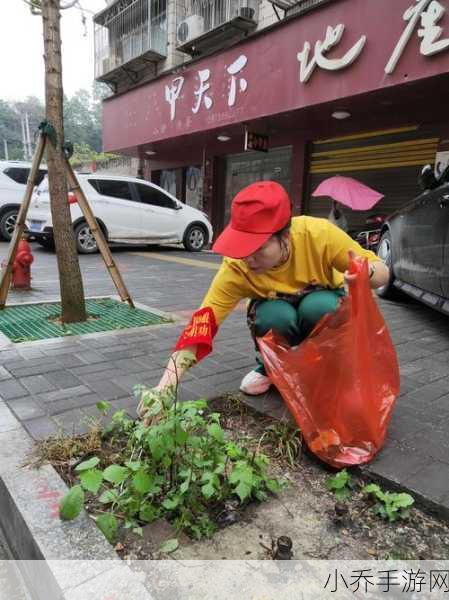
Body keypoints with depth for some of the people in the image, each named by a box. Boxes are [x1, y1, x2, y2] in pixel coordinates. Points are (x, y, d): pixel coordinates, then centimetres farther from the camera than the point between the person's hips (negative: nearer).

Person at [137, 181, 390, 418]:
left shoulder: (318, 233, -33)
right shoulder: (236, 267, -31)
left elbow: (382, 272, -23)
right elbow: (202, 324, -34)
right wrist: (166, 384, -42)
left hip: (323, 304, 0)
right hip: (277, 309, 0)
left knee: (316, 307, -34)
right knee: (274, 316, -34)